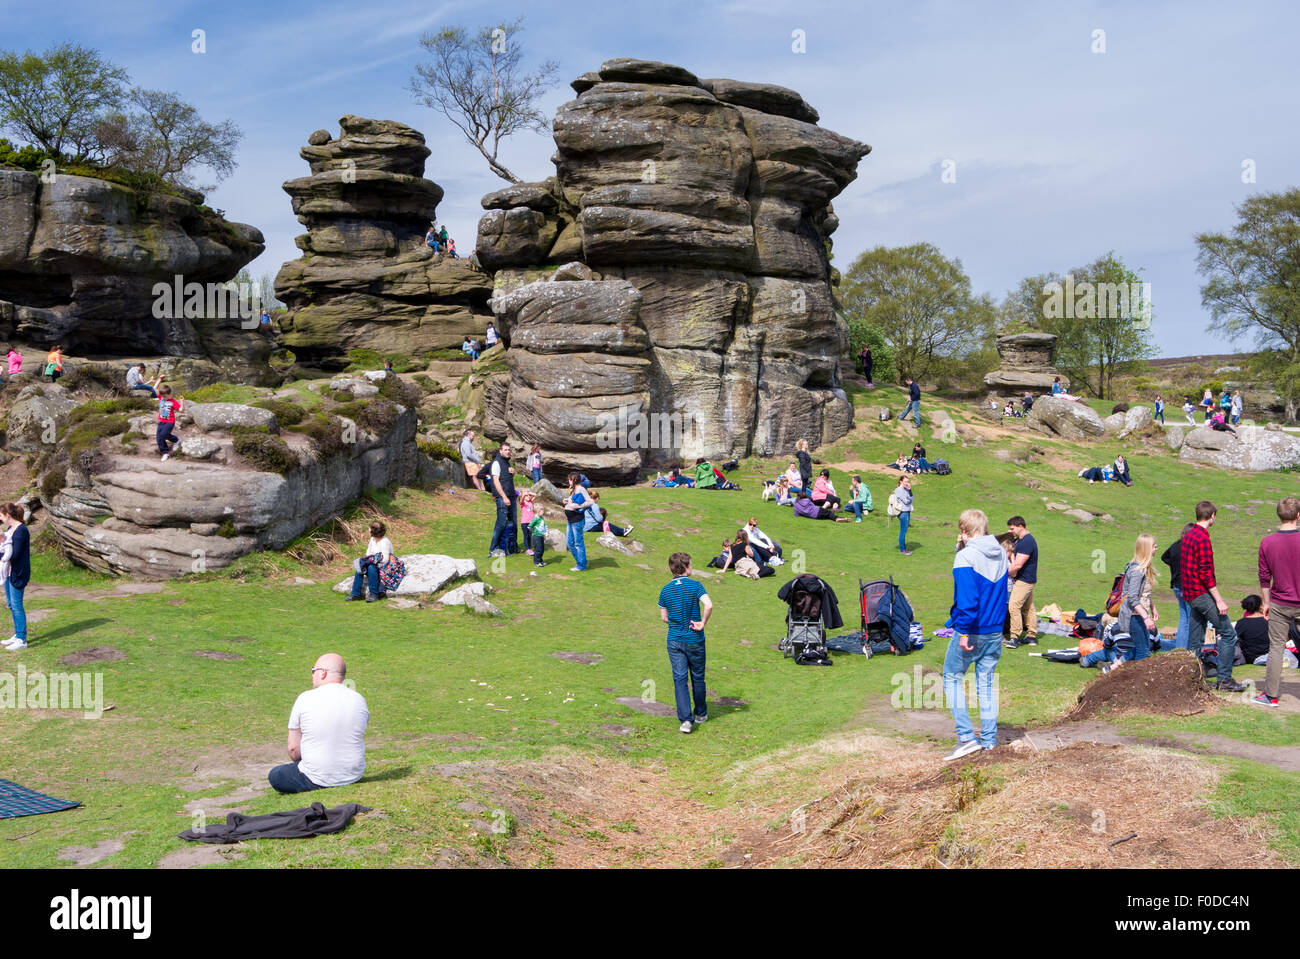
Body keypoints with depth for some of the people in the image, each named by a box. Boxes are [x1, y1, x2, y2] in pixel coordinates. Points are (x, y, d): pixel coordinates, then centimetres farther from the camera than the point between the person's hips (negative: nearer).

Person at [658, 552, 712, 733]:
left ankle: (686, 719, -11)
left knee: (679, 679, 0)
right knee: (698, 677, 15)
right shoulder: (695, 585, -10)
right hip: (695, 639, -1)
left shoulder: (665, 590, 0)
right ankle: (701, 714, 30)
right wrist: (703, 623, -11)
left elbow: (664, 617, 7)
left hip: (674, 640, 2)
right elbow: (709, 606, -24)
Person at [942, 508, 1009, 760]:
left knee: (953, 678, 7)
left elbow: (967, 598, -23)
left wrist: (964, 631, -19)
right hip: (995, 631, 6)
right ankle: (989, 740, 14)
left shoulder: (966, 556, -16)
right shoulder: (1000, 553, 6)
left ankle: (966, 737, -2)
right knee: (986, 683, 13)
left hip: (971, 632, -6)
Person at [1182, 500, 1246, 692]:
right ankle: (1225, 680, -5)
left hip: (1190, 594, 10)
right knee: (1228, 634, -5)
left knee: (1195, 640, 12)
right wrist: (1219, 600, -17)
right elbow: (1205, 573, -20)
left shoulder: (1188, 536, 14)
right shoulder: (1203, 538, -15)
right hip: (1202, 594, -10)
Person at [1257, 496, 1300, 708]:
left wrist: (1266, 603, 13)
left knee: (1276, 648, 7)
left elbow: (1264, 577, 2)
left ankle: (1271, 695, 9)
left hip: (1279, 605, 1)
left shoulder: (1267, 542, -6)